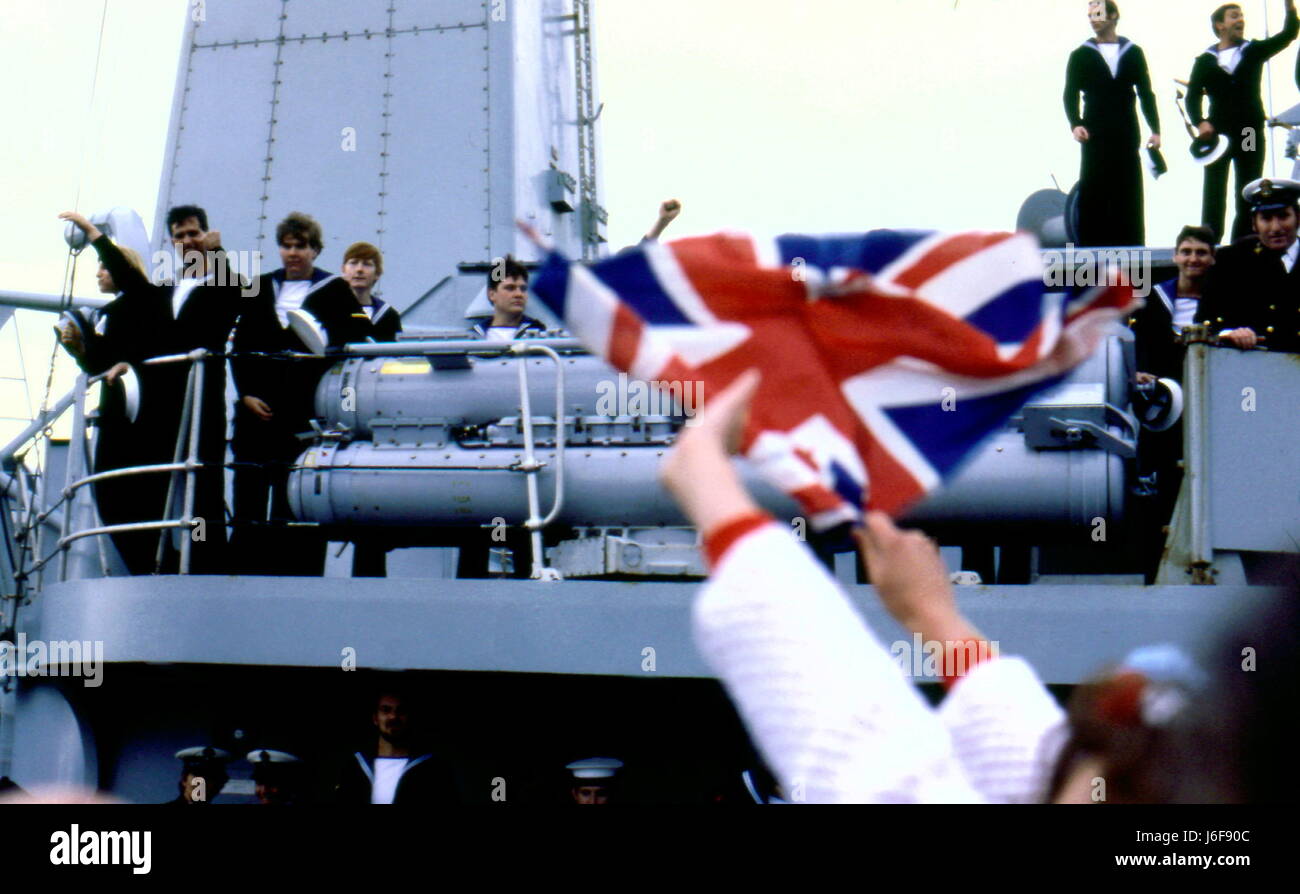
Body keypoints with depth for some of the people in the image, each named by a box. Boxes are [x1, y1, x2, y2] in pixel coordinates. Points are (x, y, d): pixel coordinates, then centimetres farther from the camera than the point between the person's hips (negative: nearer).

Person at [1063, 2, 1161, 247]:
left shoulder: (1133, 53, 10)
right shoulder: (1080, 56, 7)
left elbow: (1146, 93, 10)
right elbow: (1070, 95, 2)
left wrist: (1155, 129, 2)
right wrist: (1075, 123, -16)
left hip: (1127, 135, 1)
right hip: (1095, 137, -1)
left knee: (1128, 196, 1)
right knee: (1094, 196, -5)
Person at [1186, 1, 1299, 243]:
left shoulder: (1254, 51, 9)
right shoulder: (1205, 60, 5)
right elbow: (1192, 97, 2)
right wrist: (1199, 122, -15)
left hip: (1251, 133, 2)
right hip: (1218, 135, -2)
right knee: (1214, 195, -1)